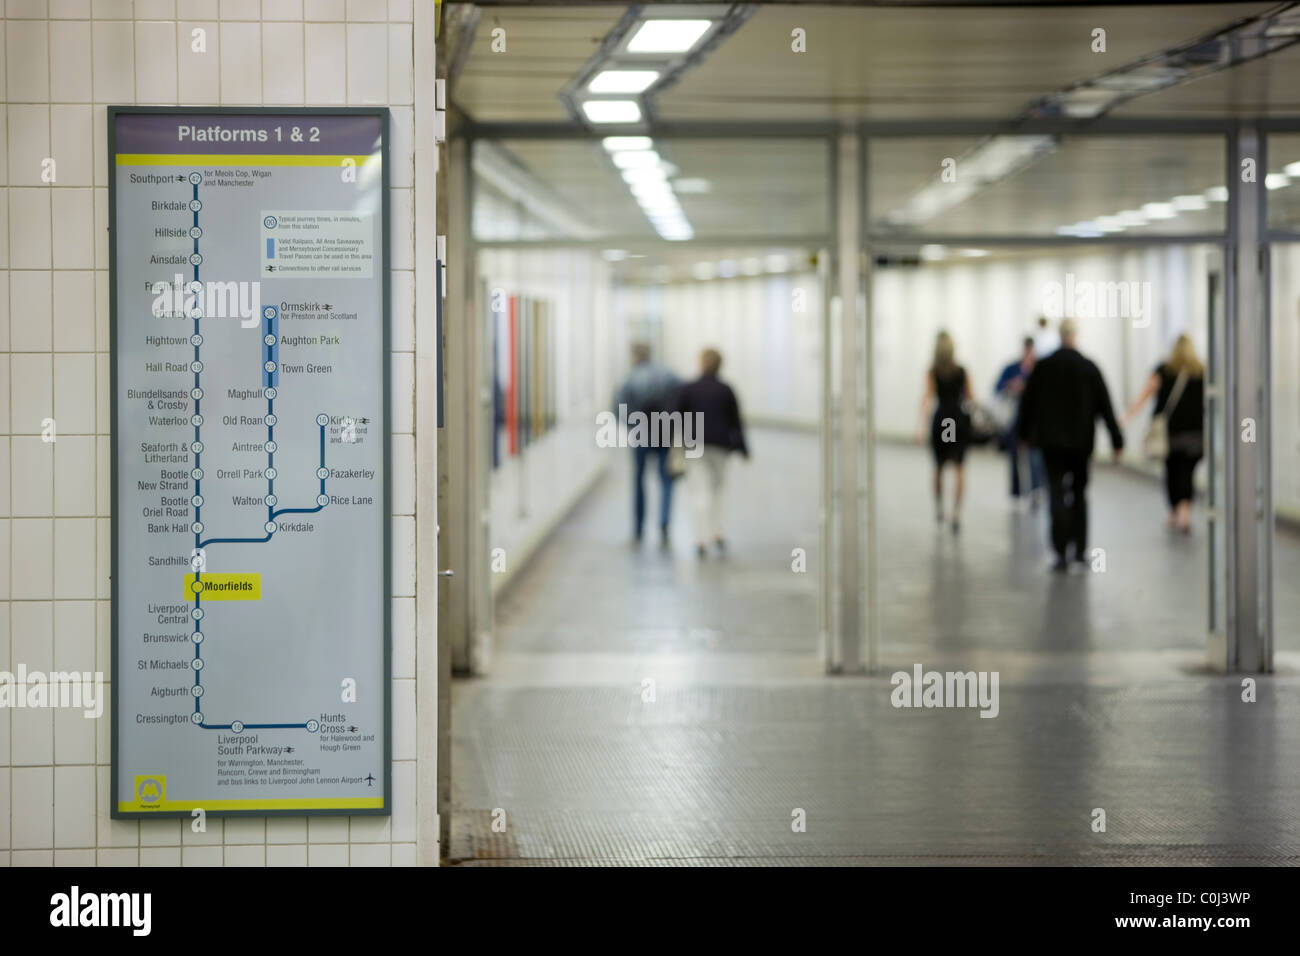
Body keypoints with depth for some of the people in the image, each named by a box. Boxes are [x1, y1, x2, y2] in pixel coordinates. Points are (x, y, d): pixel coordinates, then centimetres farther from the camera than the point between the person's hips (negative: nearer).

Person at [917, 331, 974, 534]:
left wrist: (922, 425, -17)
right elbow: (969, 398, 11)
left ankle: (939, 508, 30)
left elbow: (928, 397, -11)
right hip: (960, 419, 0)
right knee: (959, 467, -2)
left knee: (938, 466, 19)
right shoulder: (962, 371, 5)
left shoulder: (931, 372, 0)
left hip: (940, 419, 0)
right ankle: (957, 511, -17)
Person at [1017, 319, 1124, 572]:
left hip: (1052, 441, -1)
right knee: (1079, 494, 16)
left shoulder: (1043, 367, -4)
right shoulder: (1089, 368, -5)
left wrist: (1024, 433, 17)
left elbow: (1028, 401, 3)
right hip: (1081, 442, 1)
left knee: (1057, 496, -4)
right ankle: (1080, 549, 15)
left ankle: (1061, 554, -13)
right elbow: (1105, 406, -3)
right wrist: (1117, 440, 1)